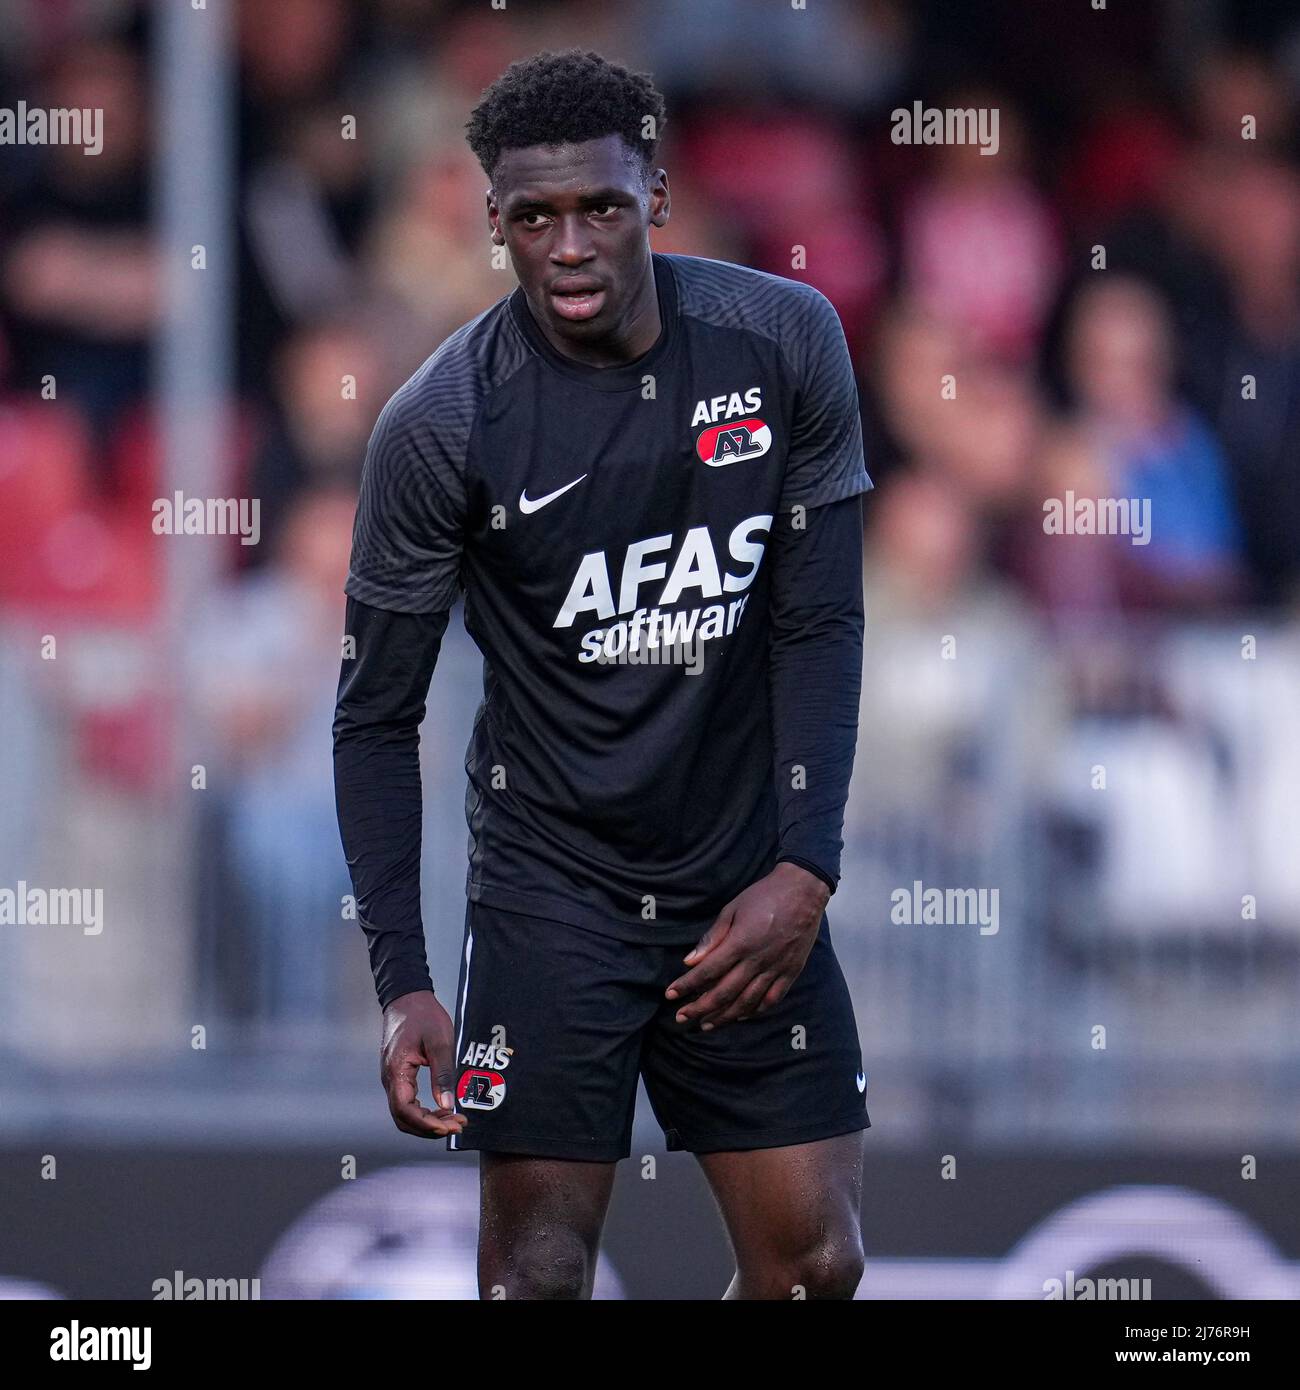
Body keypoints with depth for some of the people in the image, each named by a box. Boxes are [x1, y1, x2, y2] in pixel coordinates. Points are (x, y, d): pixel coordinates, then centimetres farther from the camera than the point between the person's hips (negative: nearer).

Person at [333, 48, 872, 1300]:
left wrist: (805, 868, -11)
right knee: (539, 1275, -8)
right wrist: (402, 981, -15)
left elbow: (820, 625, -1)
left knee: (815, 1262, 3)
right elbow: (377, 716, -8)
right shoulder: (442, 424, -14)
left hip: (750, 889, 3)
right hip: (551, 897, -3)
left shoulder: (785, 343, -7)